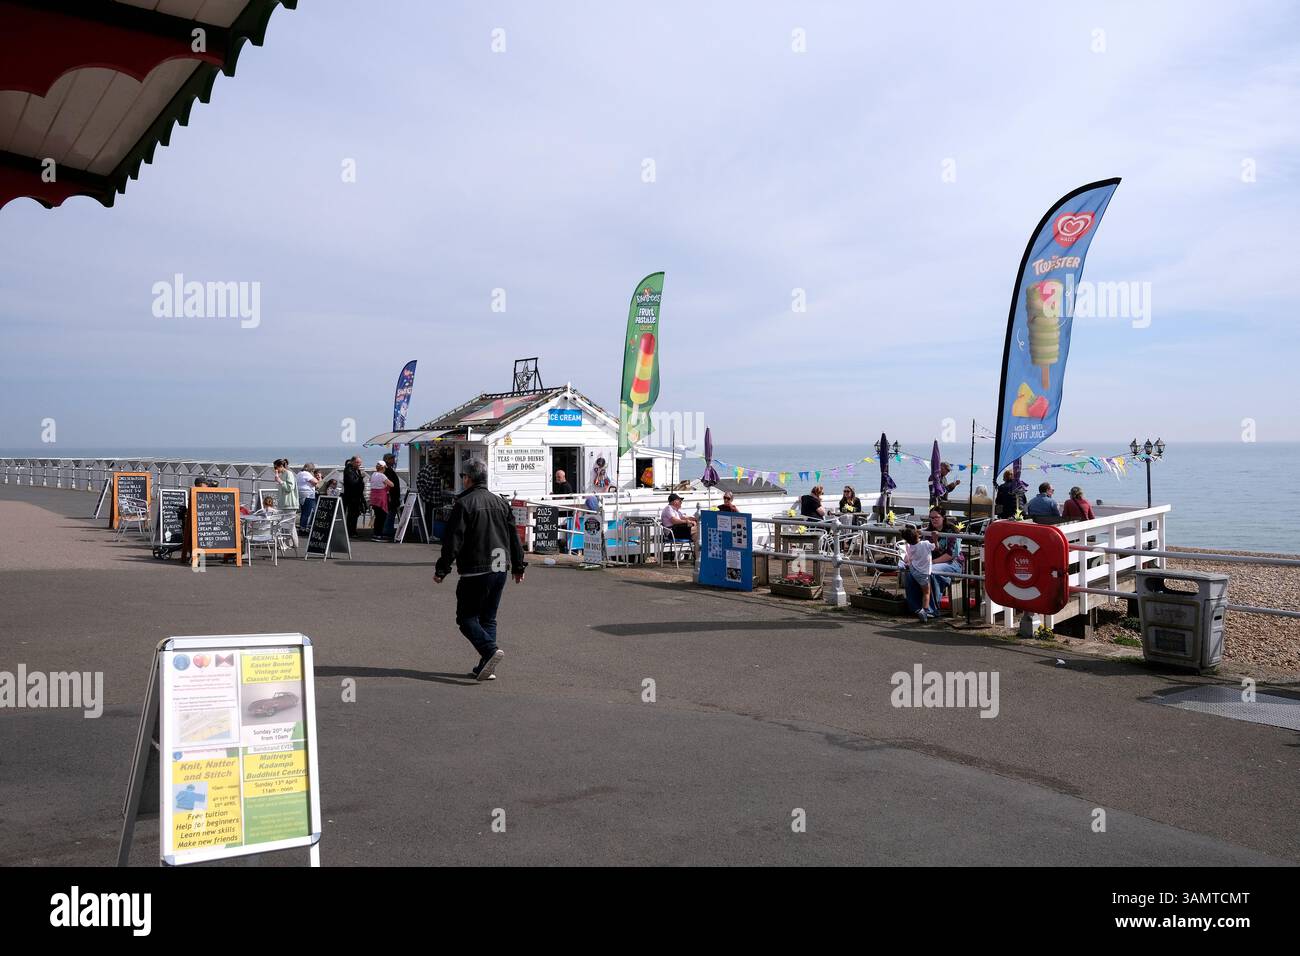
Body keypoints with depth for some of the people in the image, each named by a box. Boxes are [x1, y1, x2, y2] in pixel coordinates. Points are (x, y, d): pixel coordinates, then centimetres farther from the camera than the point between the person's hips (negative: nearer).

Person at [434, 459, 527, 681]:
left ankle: (490, 650, -19)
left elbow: (453, 540, -13)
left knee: (466, 617, 2)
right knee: (488, 619, 12)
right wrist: (518, 566, 22)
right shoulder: (500, 502, 12)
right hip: (499, 570, 6)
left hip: (475, 571, -6)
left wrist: (441, 569, -7)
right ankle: (485, 667, 8)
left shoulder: (464, 503, -9)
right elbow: (514, 536, 15)